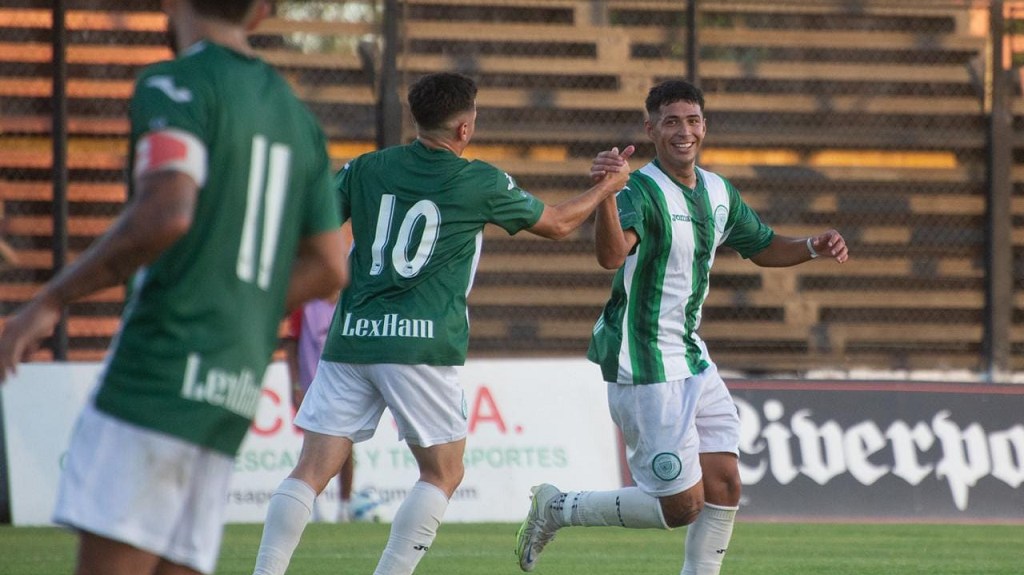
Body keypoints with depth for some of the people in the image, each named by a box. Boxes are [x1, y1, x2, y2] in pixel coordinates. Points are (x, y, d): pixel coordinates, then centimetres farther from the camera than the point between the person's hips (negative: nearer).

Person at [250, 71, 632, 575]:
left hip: (351, 339, 3)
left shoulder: (365, 170, 8)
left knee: (312, 470, 1)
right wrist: (606, 188, 32)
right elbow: (556, 224, 16)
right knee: (443, 472, 10)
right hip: (421, 345, -3)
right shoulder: (480, 184, 2)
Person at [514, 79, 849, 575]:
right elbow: (612, 255, -39)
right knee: (682, 507, -6)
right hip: (646, 370, -8)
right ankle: (559, 508, 10)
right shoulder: (643, 192, -18)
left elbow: (763, 247, 25)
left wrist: (813, 248, 5)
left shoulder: (717, 191, 8)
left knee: (724, 487, 3)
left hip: (692, 360, 8)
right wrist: (605, 195, -56)